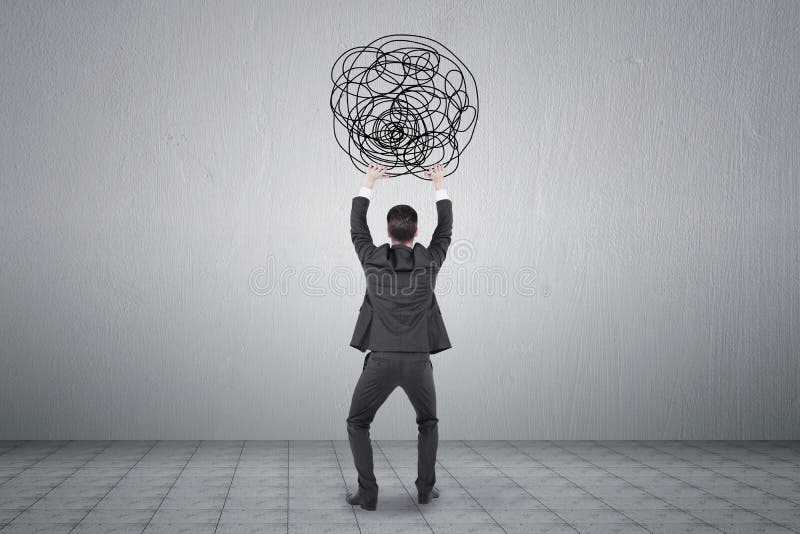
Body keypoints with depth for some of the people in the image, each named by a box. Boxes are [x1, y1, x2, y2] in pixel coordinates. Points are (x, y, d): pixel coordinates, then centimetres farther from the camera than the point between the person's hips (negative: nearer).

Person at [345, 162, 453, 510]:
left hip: (380, 359, -1)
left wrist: (368, 184, 28)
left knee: (357, 424, 16)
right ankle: (425, 488, 24)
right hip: (418, 360, 1)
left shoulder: (373, 260, 1)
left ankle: (367, 494, 9)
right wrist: (439, 186, 28)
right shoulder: (430, 262, 0)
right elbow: (445, 229, 18)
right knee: (428, 423, 25)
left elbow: (356, 227, 18)